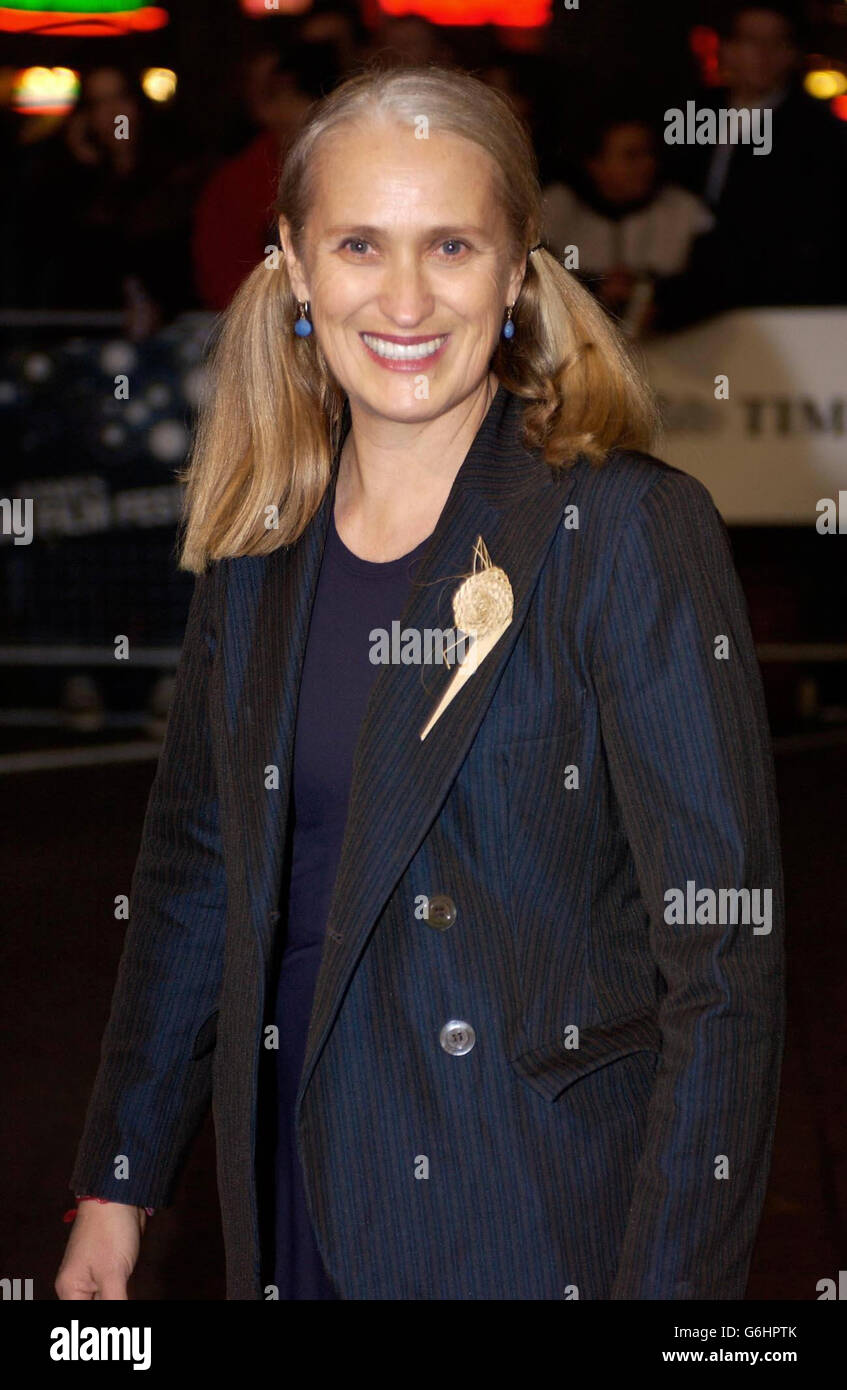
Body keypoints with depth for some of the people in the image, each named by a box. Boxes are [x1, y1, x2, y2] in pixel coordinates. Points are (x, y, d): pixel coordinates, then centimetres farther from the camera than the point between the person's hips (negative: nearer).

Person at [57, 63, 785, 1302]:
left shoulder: (632, 534, -13)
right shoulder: (257, 546, 5)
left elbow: (726, 953, -15)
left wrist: (674, 1280, -20)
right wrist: (116, 1188, 15)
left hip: (547, 1233, -5)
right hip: (299, 1211, 5)